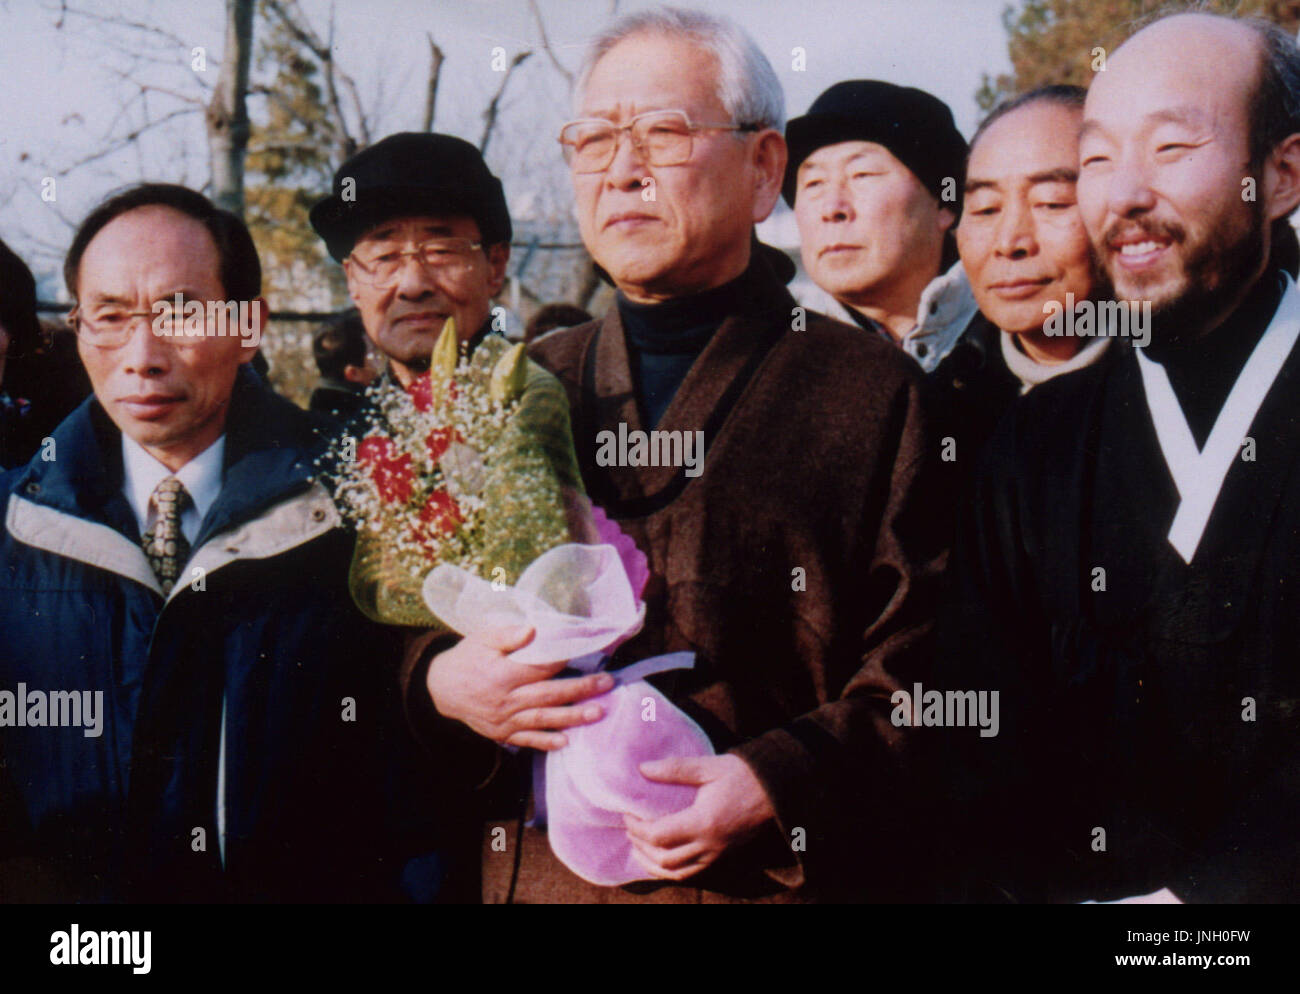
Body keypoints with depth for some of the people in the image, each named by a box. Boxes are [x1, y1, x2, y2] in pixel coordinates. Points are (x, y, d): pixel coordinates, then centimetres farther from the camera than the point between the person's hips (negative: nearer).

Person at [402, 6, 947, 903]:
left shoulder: (874, 393, -2)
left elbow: (925, 677, -7)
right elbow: (405, 619, 14)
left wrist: (776, 787, -20)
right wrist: (439, 684, -8)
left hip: (776, 883, -3)